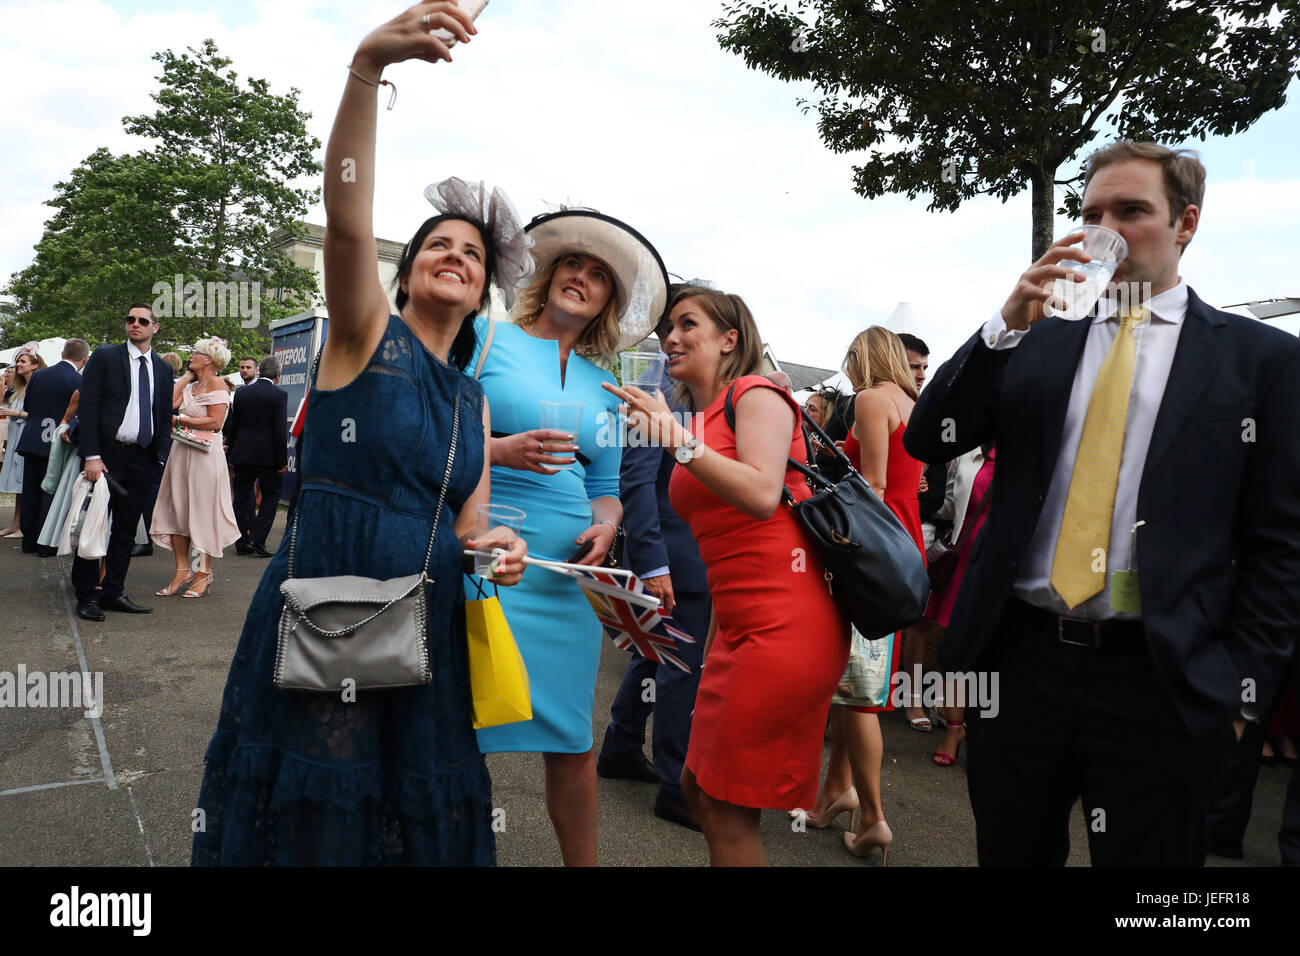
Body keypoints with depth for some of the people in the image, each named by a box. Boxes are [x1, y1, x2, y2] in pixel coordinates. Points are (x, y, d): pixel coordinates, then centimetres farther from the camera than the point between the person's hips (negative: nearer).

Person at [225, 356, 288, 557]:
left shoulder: (241, 393, 6)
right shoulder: (279, 395, -8)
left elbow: (231, 426, 9)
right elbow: (281, 430, -11)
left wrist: (231, 453, 17)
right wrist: (282, 461, -7)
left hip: (242, 453, 4)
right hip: (267, 455, -4)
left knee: (242, 496, 11)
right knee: (271, 495, 7)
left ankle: (242, 543, 14)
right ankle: (257, 539, -4)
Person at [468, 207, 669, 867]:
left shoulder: (602, 386, 17)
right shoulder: (486, 338, 3)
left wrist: (605, 525, -2)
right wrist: (499, 452, -17)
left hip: (566, 576, 4)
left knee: (572, 740, 10)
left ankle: (582, 862, 29)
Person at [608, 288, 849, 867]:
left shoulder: (756, 394, -5)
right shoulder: (699, 421, 18)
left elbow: (763, 495, -24)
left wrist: (679, 441, -25)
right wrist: (711, 648, 19)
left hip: (787, 624, -9)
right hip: (738, 628, 9)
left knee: (725, 806, 1)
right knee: (698, 787, 17)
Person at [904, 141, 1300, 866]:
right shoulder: (1038, 343, 10)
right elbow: (928, 440, 1)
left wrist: (1242, 691, -5)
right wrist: (1008, 324, -9)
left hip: (1159, 678, -2)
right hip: (1019, 658, 3)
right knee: (1011, 853, 16)